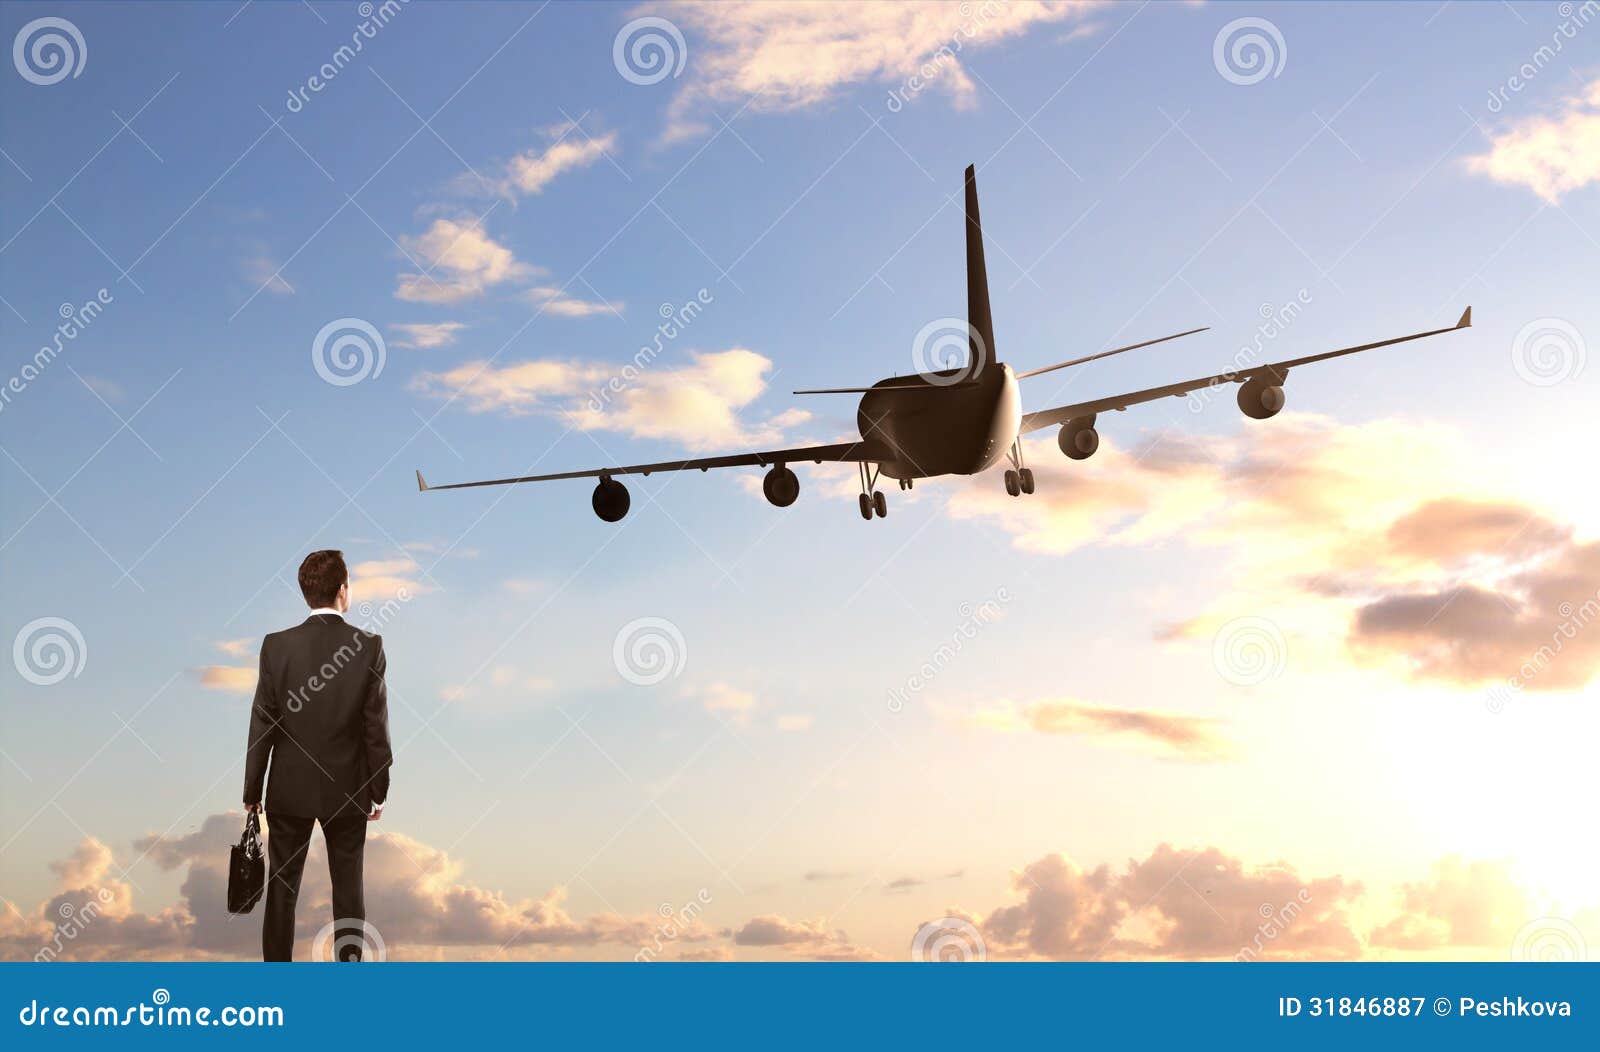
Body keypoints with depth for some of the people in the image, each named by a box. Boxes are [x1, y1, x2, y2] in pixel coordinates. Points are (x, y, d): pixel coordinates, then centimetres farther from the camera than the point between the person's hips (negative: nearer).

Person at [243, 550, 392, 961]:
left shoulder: (277, 646, -8)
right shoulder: (369, 647, -10)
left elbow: (262, 726, -5)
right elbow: (376, 726, -7)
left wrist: (252, 791, 5)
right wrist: (379, 791, 4)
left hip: (290, 789, 0)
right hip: (348, 790, 0)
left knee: (282, 889, 10)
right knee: (349, 888, 10)